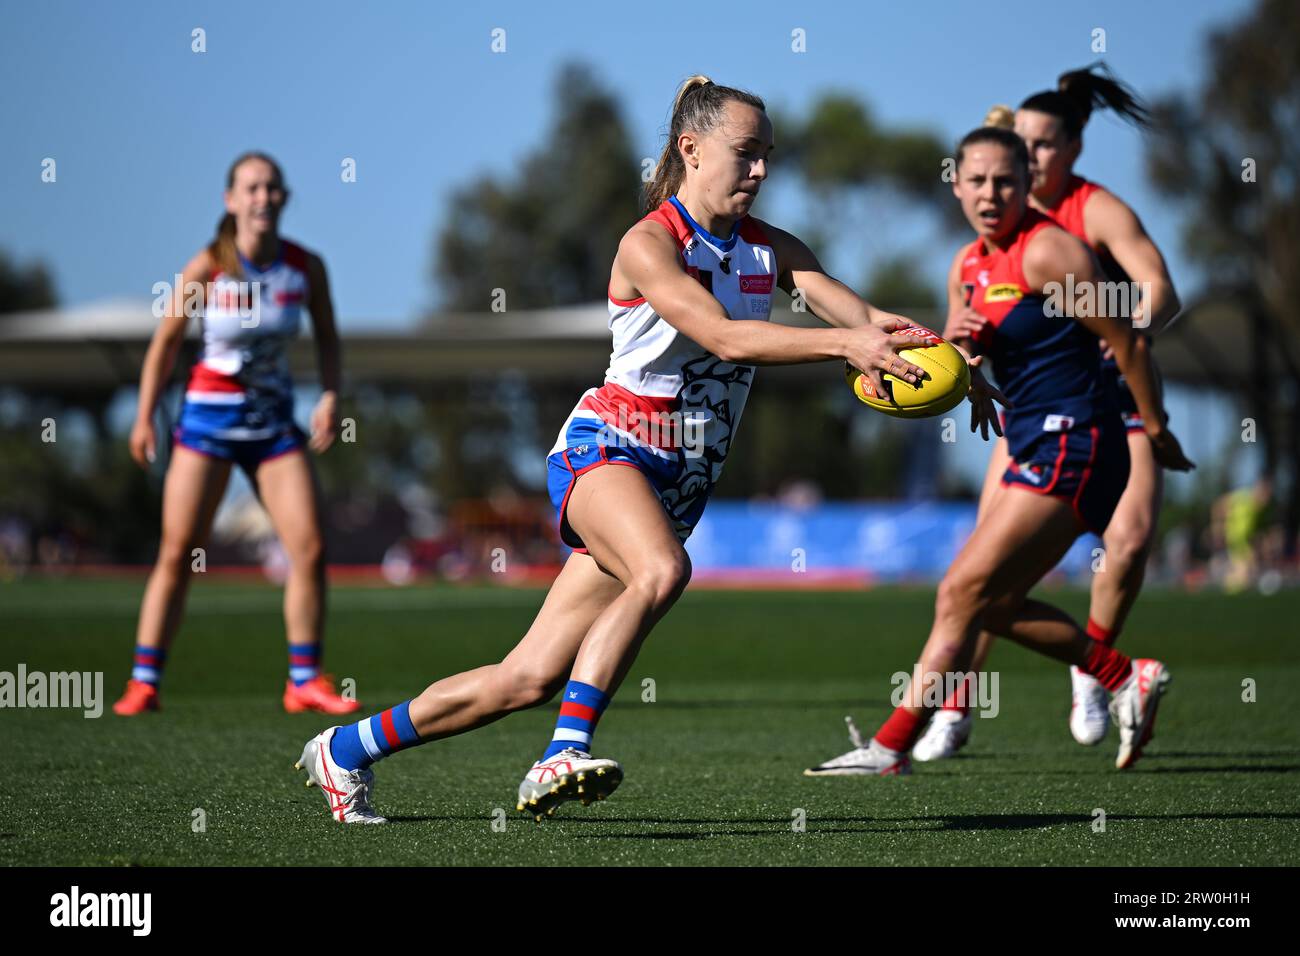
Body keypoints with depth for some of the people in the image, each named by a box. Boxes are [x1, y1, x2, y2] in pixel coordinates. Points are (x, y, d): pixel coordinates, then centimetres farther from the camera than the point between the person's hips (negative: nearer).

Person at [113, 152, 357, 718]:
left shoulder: (306, 267, -6)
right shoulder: (206, 268, -13)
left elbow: (326, 336, 10)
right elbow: (166, 340, -1)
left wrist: (330, 396, -4)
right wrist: (144, 417, 0)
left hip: (274, 419, 3)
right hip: (209, 416, -2)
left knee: (310, 550, -7)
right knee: (176, 554, -3)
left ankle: (304, 682, 5)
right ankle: (143, 682, 6)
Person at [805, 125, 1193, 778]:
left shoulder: (1045, 251, -12)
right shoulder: (969, 264, 13)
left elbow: (1126, 340, -9)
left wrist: (1157, 430, -2)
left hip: (1069, 448, -10)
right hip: (1035, 449, 10)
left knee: (964, 592, -11)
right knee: (993, 603, 12)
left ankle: (892, 747, -10)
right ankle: (1126, 679, 23)